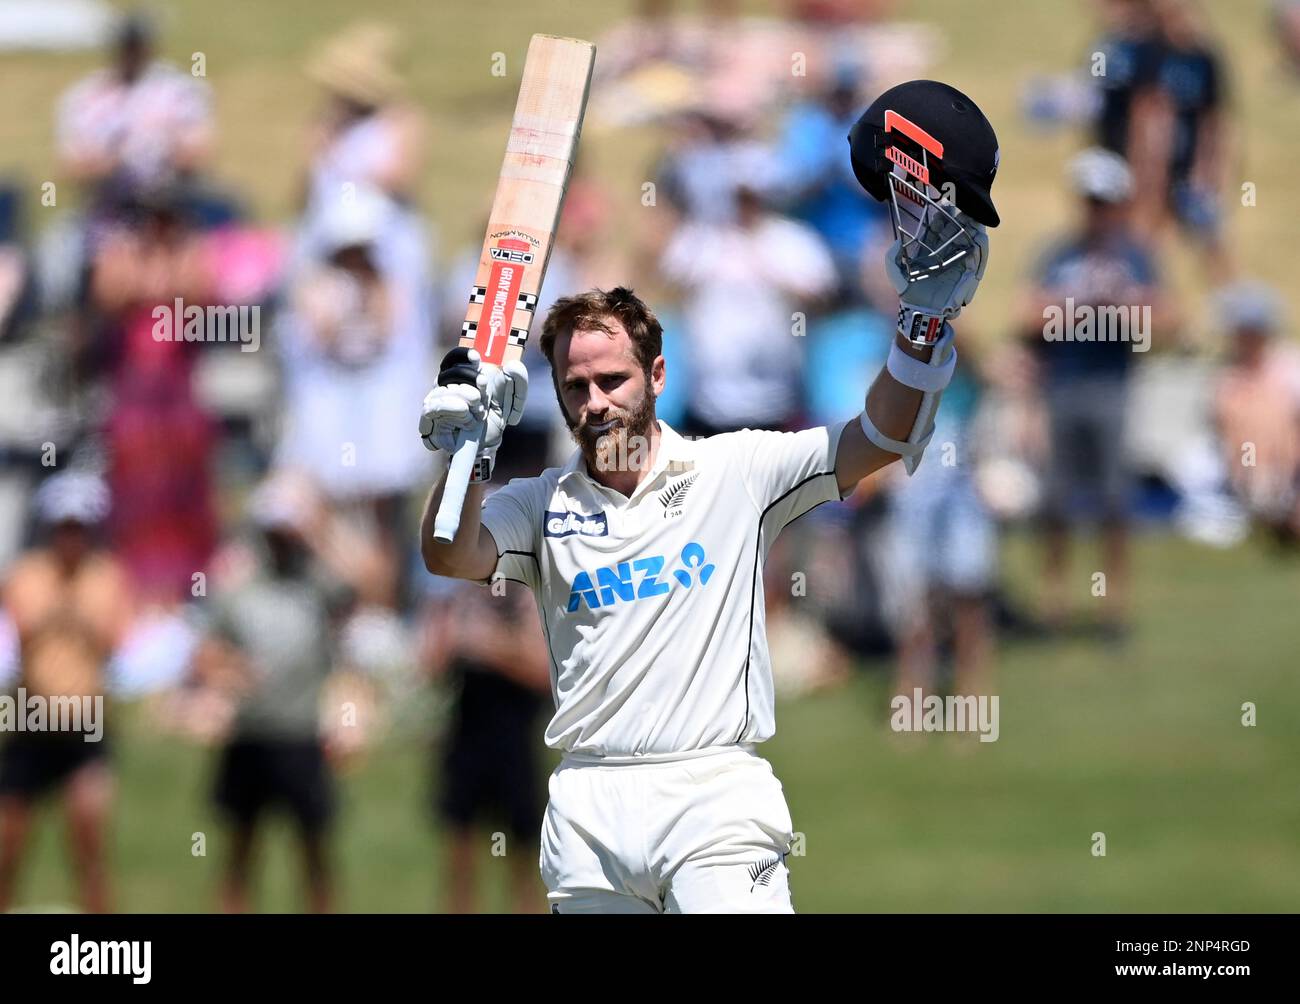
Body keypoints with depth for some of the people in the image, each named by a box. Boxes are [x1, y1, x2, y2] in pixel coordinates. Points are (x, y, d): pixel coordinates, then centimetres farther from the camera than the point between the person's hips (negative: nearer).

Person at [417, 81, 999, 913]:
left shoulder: (736, 472, 6)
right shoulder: (544, 505, 12)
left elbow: (880, 439, -3)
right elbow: (451, 557, -5)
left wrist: (925, 321, -17)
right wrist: (469, 455, -21)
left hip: (714, 798, -3)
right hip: (589, 810, 3)